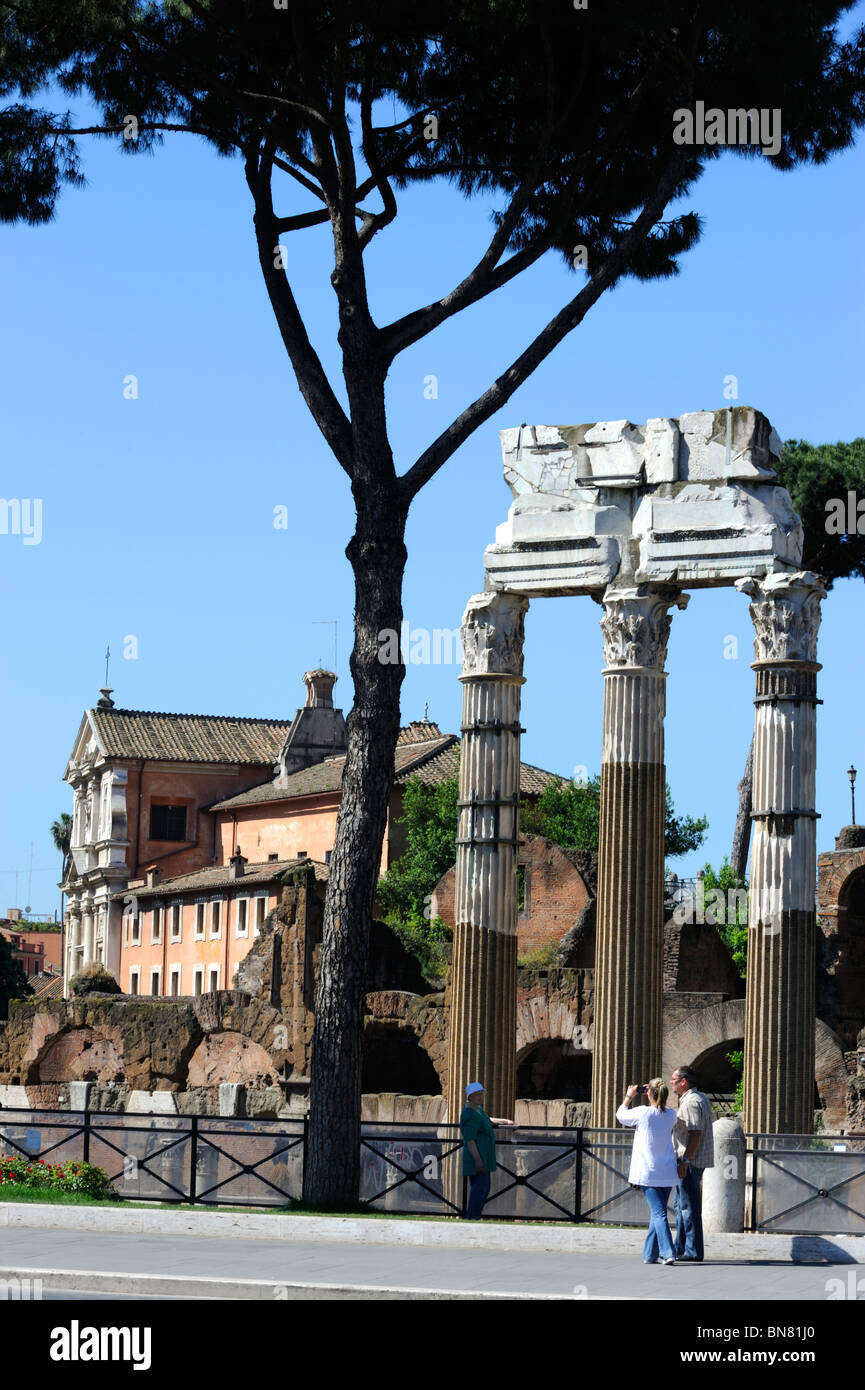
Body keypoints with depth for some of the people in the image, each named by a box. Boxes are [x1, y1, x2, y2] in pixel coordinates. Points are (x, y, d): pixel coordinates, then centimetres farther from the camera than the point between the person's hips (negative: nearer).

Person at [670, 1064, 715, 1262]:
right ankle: (680, 1249, 22)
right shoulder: (700, 1098, 17)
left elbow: (695, 1133, -25)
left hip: (690, 1160, -11)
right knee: (681, 1205, 16)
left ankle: (693, 1251, -4)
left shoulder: (691, 1102, -17)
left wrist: (685, 1160, -26)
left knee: (688, 1207, -7)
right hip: (696, 1160, 11)